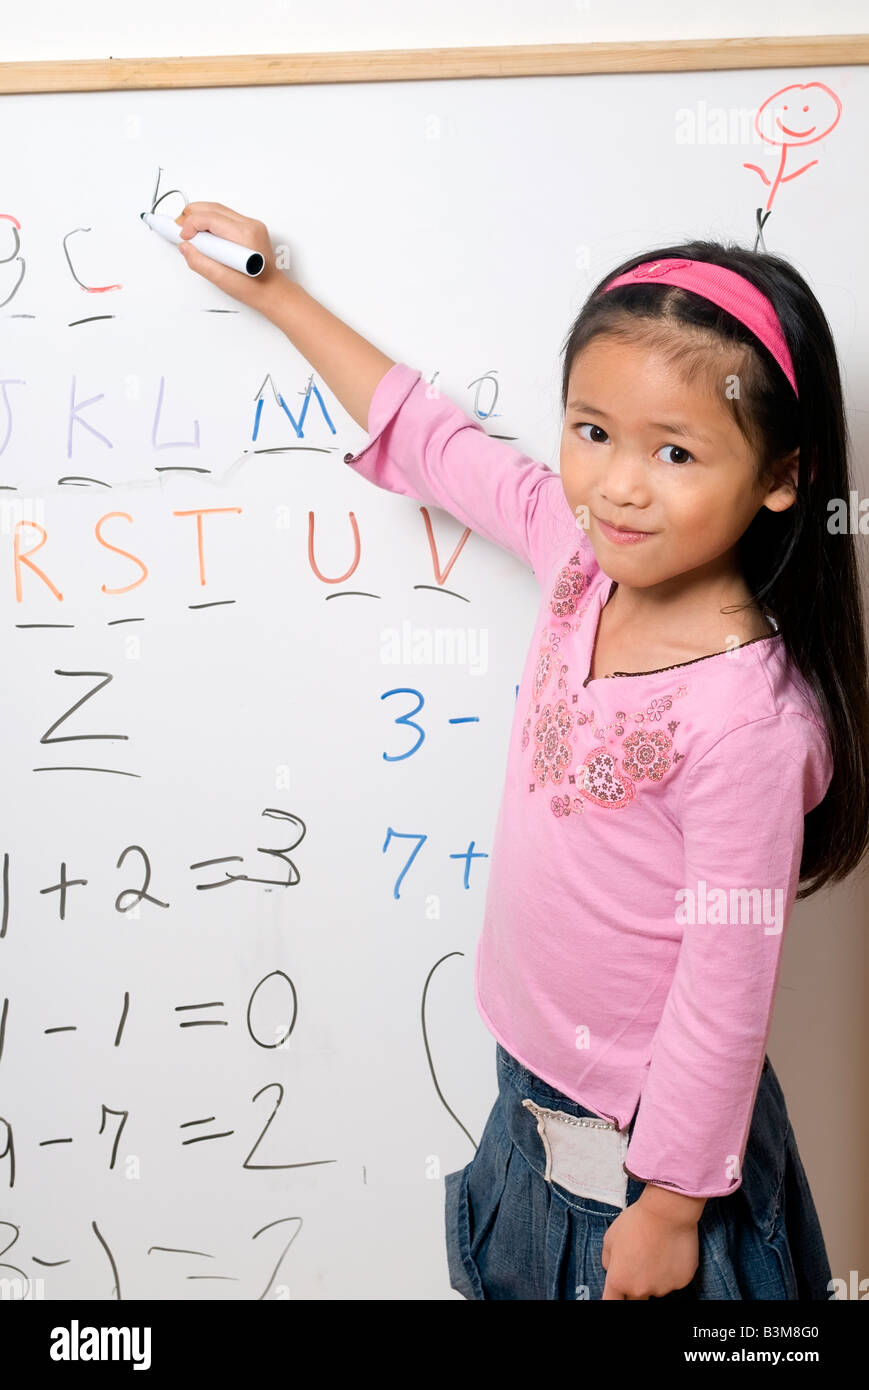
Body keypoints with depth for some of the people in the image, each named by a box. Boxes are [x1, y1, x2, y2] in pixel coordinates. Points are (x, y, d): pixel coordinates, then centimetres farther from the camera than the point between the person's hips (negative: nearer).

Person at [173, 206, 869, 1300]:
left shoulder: (749, 719, -31)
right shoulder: (586, 556, -12)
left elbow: (728, 994, -23)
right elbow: (429, 436, 1)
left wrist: (671, 1208, -12)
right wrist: (273, 292, 10)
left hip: (645, 1134, -6)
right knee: (518, 1281, 27)